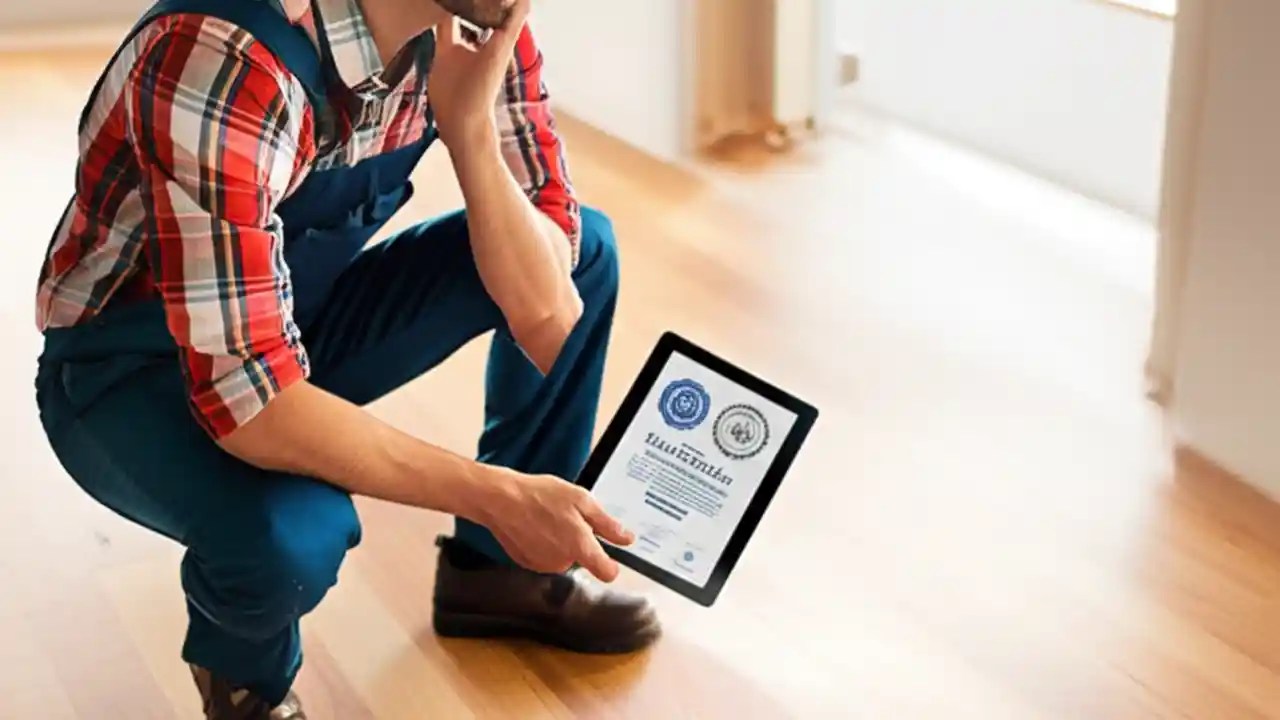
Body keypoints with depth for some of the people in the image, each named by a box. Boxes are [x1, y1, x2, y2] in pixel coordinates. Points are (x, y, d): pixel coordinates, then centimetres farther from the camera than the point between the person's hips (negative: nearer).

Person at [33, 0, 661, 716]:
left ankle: (497, 567, 9)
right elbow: (246, 396, -38)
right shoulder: (225, 57, -36)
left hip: (302, 314, 6)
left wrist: (471, 126, -30)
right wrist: (495, 494, -36)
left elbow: (546, 312, -17)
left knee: (585, 248, -6)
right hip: (130, 364, -6)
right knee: (291, 533, -36)